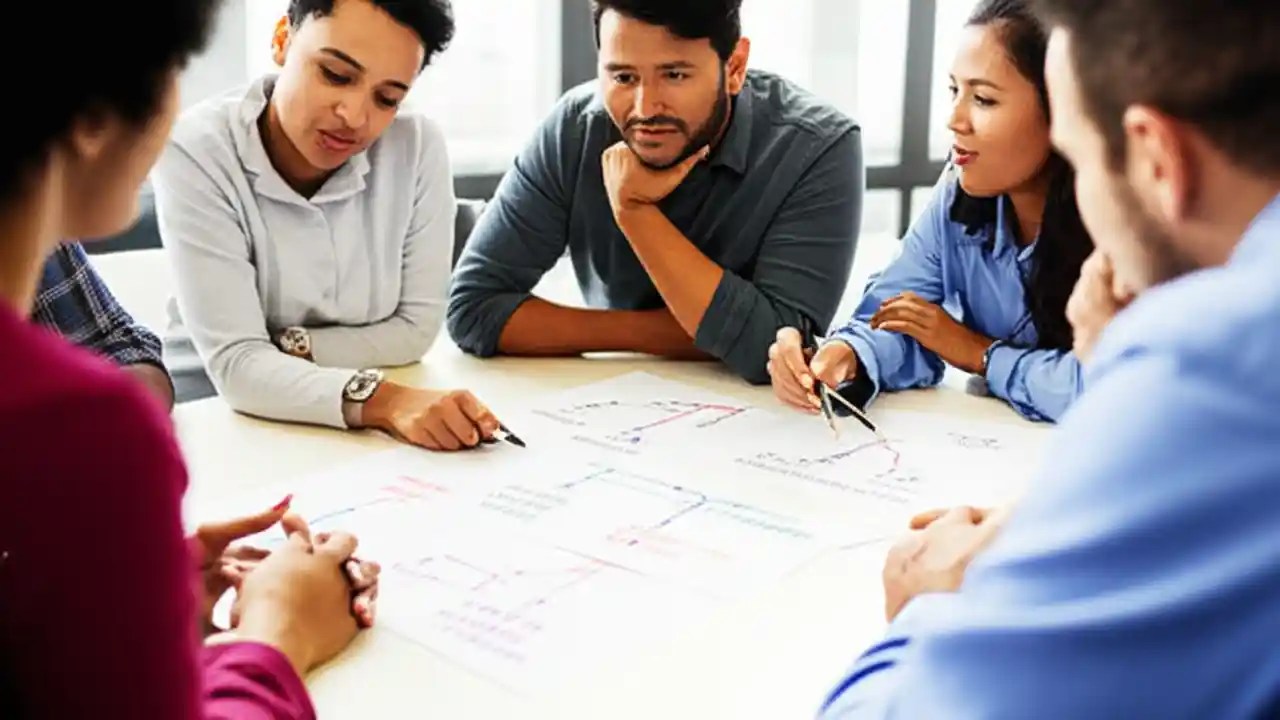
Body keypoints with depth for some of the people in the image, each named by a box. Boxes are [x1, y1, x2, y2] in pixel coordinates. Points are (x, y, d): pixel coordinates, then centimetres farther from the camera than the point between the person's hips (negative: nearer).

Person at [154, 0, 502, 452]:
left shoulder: (418, 146, -10)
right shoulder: (197, 152, -18)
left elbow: (416, 328, -5)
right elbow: (235, 364, -23)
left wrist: (286, 348, -16)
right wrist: (380, 401, -37)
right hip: (220, 421, -2)